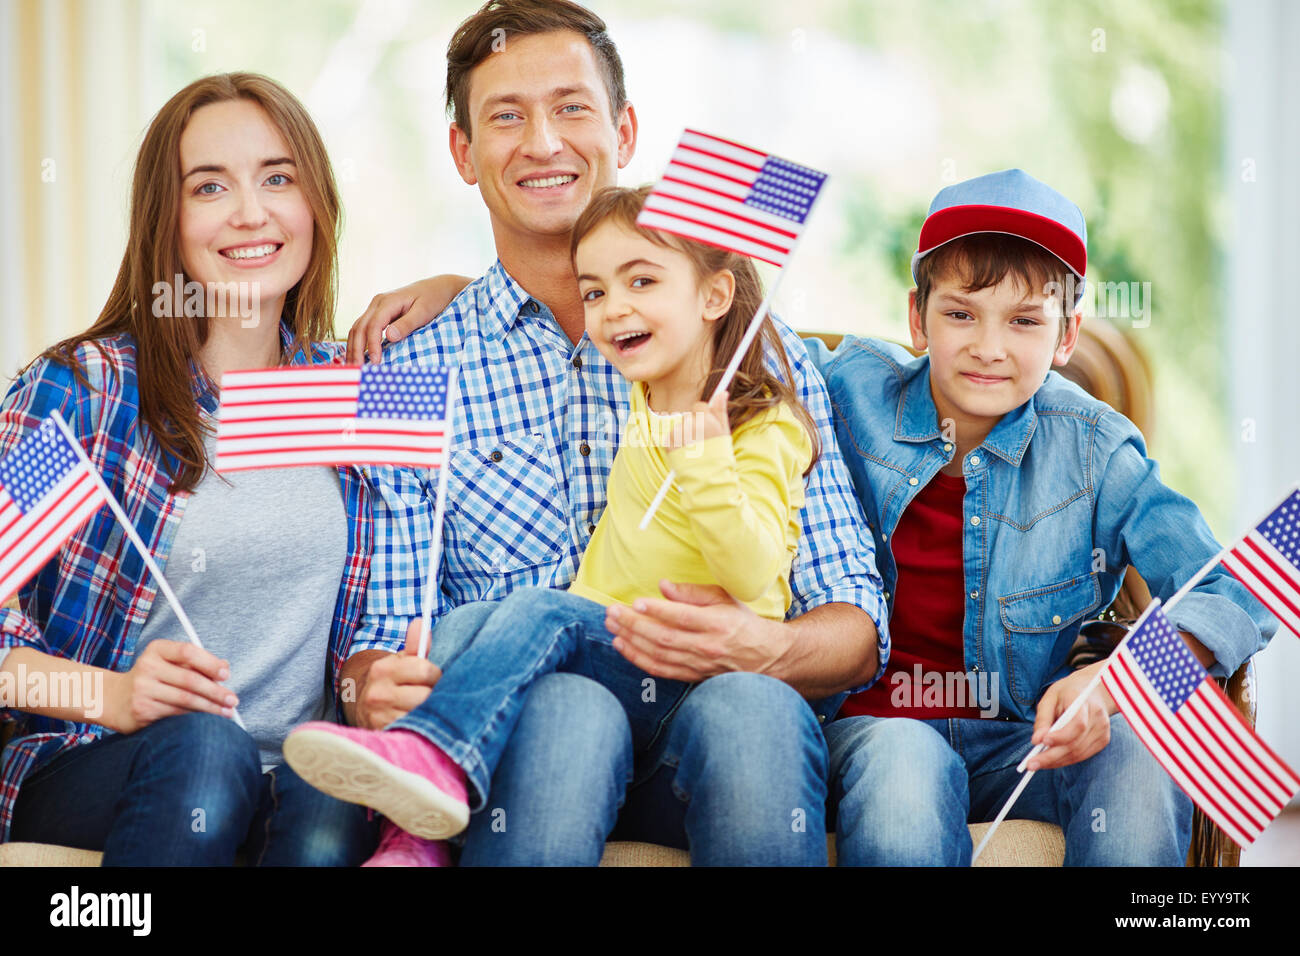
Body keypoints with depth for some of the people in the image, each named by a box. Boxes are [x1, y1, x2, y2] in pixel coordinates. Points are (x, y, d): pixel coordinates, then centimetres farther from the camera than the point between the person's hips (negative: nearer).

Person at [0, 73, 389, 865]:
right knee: (200, 744, -35)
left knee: (333, 805, -33)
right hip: (90, 769, -2)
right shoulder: (78, 389, -2)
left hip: (301, 769, 2)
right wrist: (112, 695, -20)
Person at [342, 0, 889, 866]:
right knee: (568, 705, -35)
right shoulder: (411, 372, 9)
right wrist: (382, 691, -20)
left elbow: (856, 626, 7)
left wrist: (763, 649, -17)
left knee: (750, 707, -34)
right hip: (517, 734, 0)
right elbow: (377, 639, 5)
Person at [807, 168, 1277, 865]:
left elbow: (1234, 599, -9)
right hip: (874, 721, -2)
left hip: (1020, 738, 2)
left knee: (1140, 763, -30)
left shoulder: (1093, 451, -3)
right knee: (904, 770, -38)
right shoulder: (852, 390, -3)